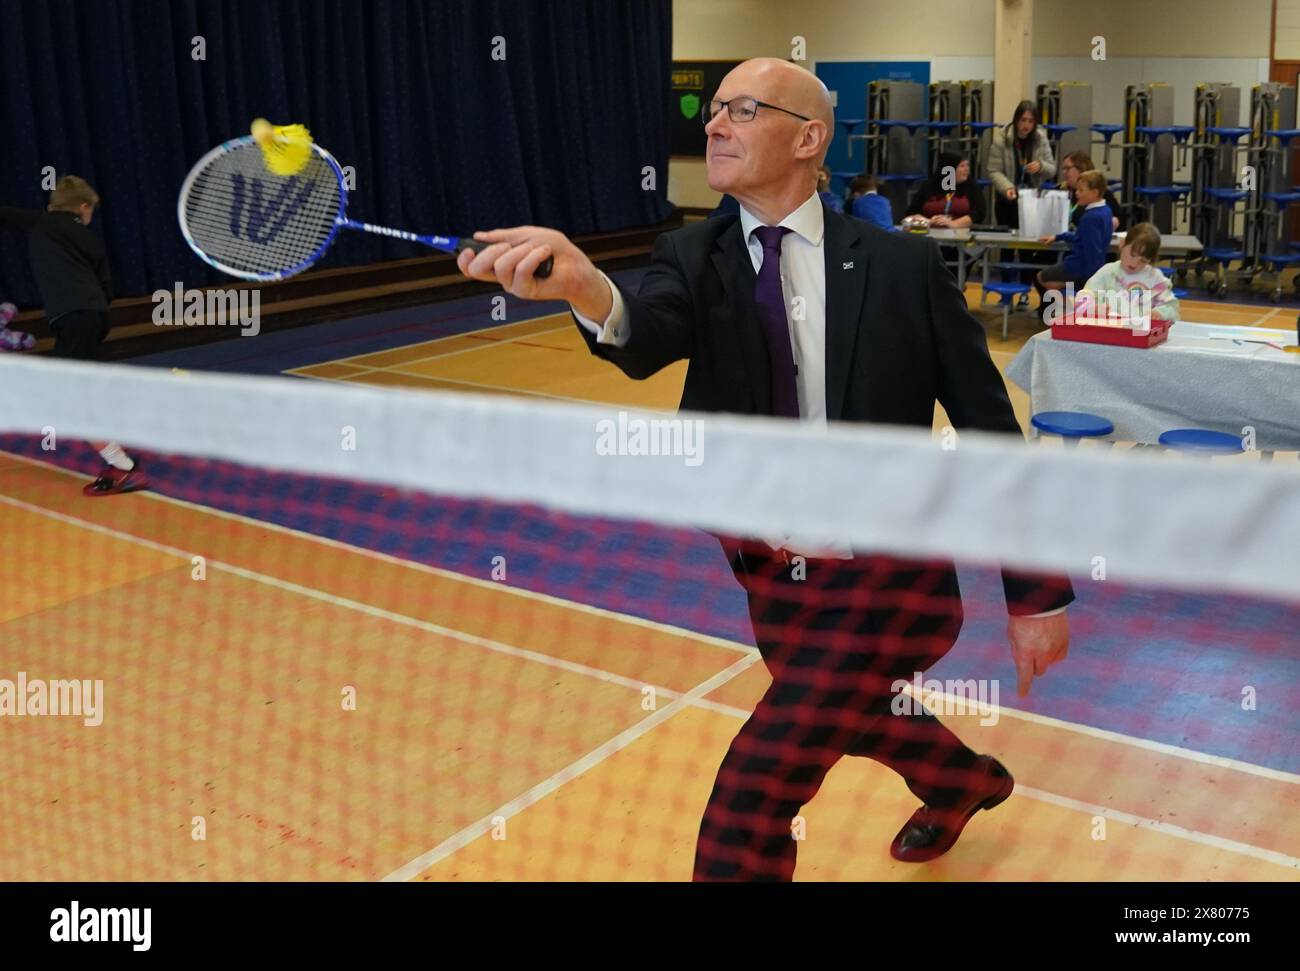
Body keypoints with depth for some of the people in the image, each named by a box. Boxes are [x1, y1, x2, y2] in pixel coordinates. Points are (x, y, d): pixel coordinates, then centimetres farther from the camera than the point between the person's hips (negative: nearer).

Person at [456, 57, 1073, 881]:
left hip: (886, 580, -5)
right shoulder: (695, 260, -5)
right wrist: (585, 286, -53)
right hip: (773, 578, 5)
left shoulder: (904, 267, -12)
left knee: (751, 797, -14)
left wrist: (1038, 595, -6)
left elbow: (992, 432, -8)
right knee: (853, 718, 30)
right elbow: (646, 340, -29)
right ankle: (967, 779, 64)